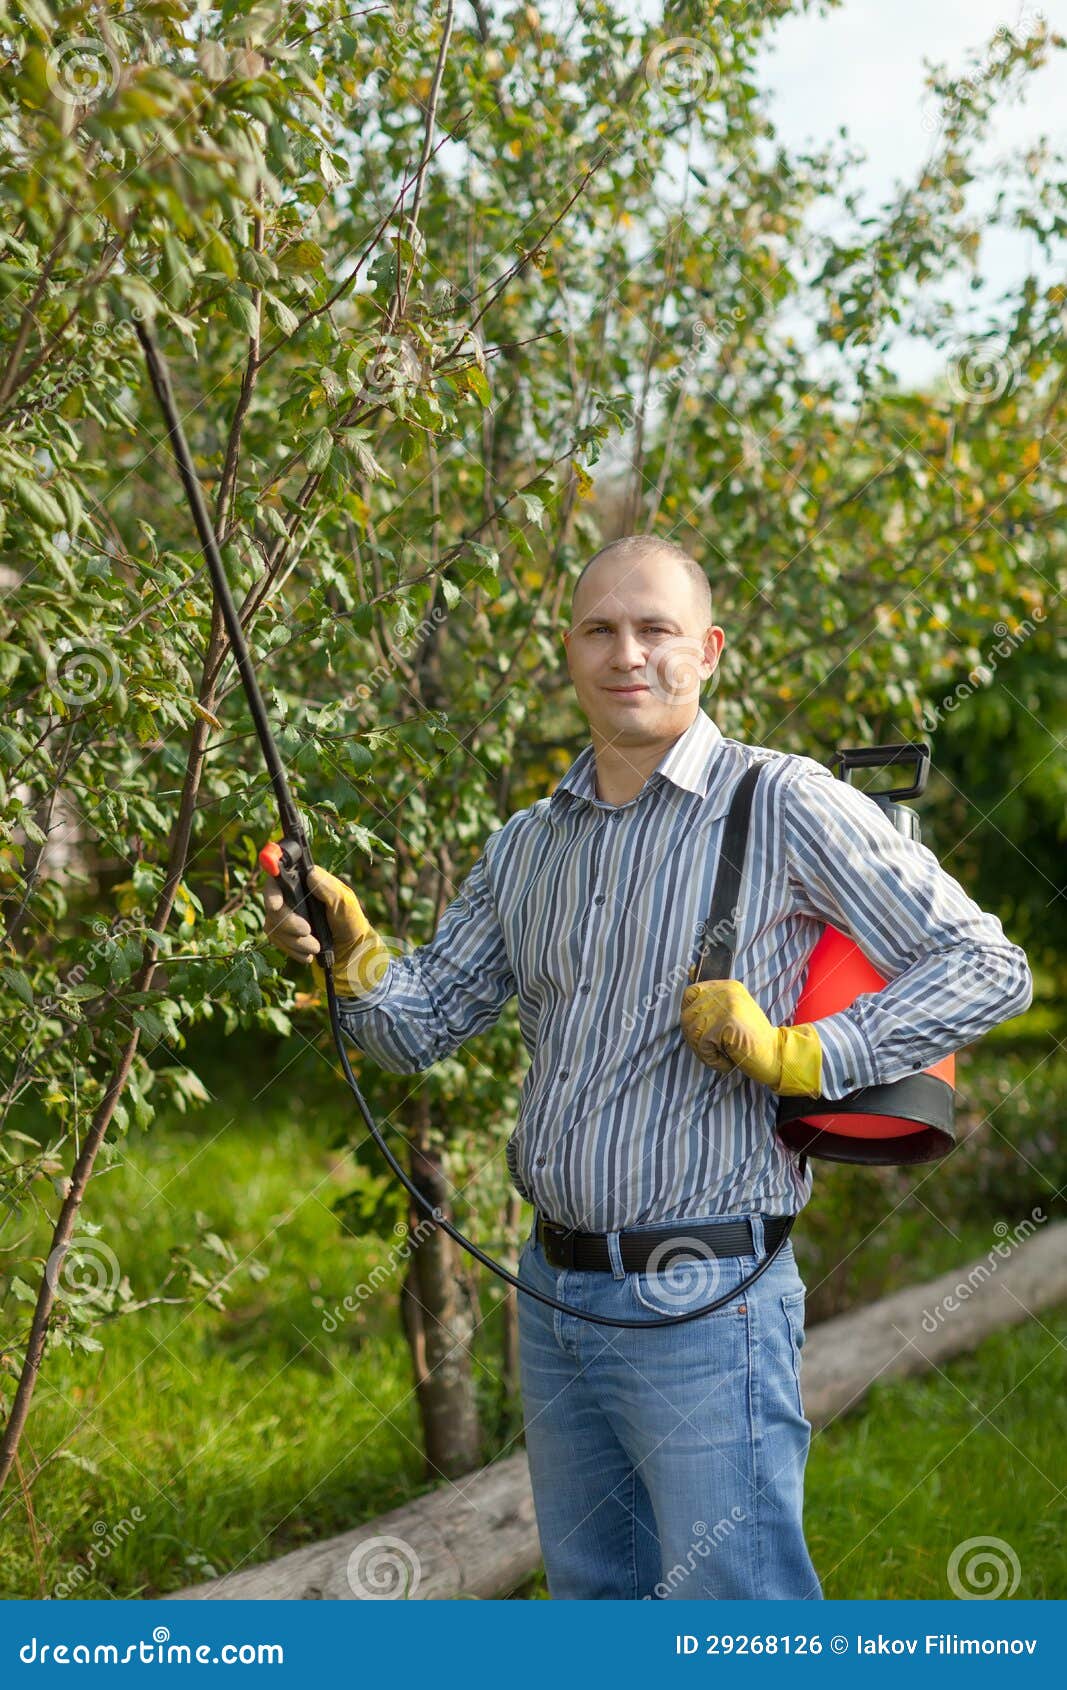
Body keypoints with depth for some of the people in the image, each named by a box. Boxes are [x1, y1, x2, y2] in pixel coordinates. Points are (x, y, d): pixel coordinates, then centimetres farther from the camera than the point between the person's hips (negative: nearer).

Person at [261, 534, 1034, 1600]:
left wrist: (803, 1057, -18)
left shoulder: (784, 806, -8)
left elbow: (985, 969, -9)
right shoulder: (528, 845, 12)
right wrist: (349, 951, -8)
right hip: (552, 1300, 7)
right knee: (593, 1598, 19)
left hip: (703, 1310, -7)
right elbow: (421, 1027, 13)